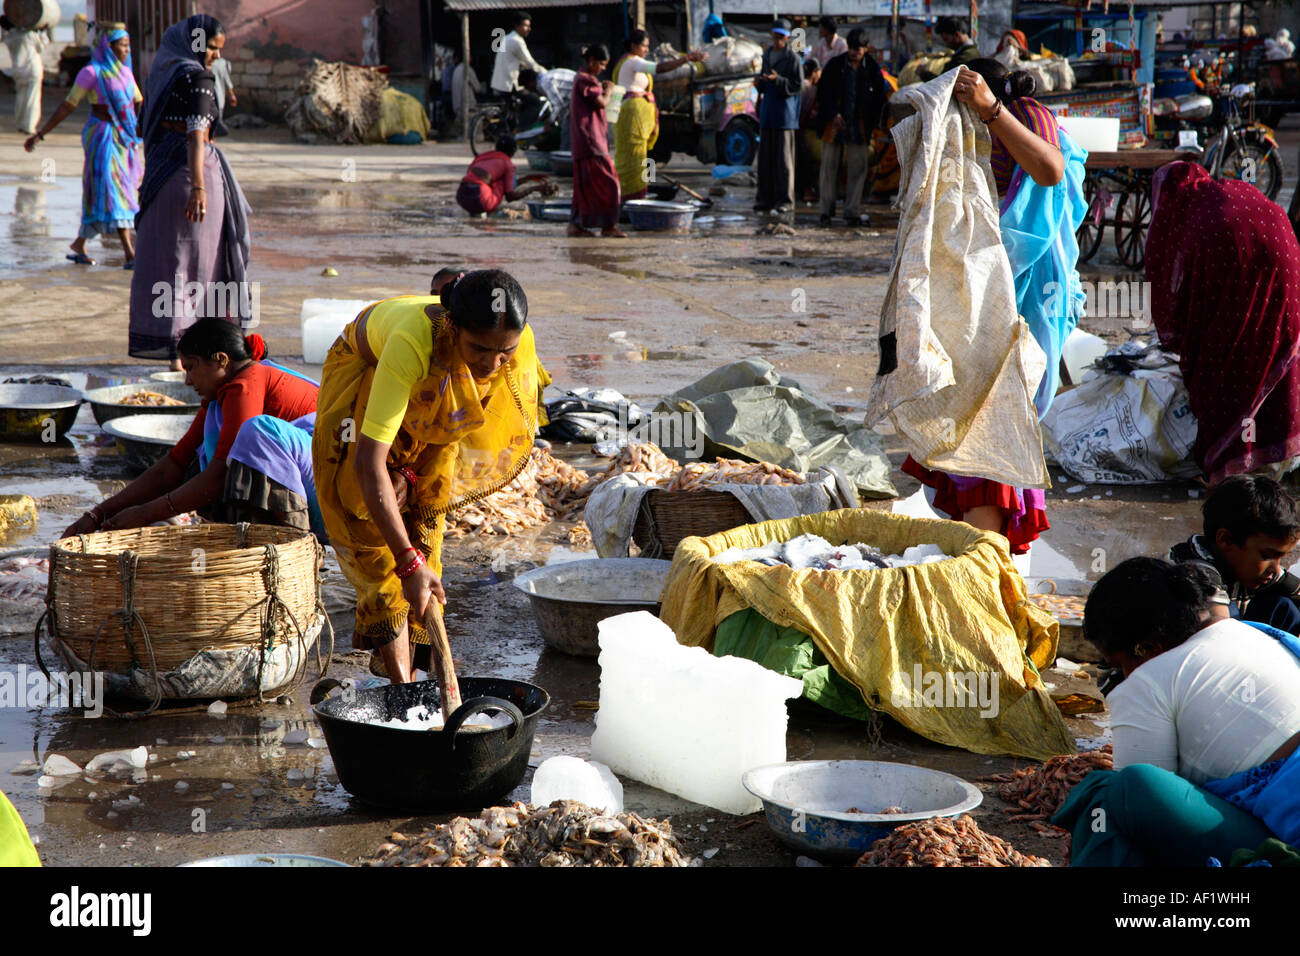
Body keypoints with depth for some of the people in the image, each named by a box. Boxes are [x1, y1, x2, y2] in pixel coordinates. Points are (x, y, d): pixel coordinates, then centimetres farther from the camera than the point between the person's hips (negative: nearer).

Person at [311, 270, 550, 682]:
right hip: (363, 376, -4)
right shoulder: (413, 341, -47)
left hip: (430, 406, 4)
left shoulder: (519, 342, -32)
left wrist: (413, 473, -14)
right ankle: (399, 678, -3)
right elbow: (369, 461, -48)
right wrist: (409, 563, -52)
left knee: (424, 525, 3)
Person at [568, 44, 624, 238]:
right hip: (590, 140, -10)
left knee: (585, 184, 10)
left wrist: (602, 89, 12)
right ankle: (608, 225, -7)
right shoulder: (585, 80, -13)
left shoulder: (582, 78, 19)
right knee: (607, 180, -9)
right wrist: (608, 91, 0)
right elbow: (601, 103, -18)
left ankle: (576, 225, 10)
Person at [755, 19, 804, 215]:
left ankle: (785, 199, -2)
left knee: (784, 156, -5)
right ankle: (765, 199, 10)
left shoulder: (793, 59, -6)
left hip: (784, 111, -6)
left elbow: (798, 86, -10)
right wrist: (760, 82, 0)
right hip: (768, 110, 7)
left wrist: (777, 80, -21)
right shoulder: (767, 56, 15)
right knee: (765, 156, 6)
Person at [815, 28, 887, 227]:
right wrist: (833, 115, -9)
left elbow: (879, 99, 9)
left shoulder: (873, 69, 2)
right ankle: (826, 211, 10)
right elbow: (823, 93, 4)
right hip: (833, 126, 0)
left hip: (859, 128, 0)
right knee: (830, 167, 3)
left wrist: (871, 126, 0)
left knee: (857, 170, -1)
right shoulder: (835, 65, 1)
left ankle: (852, 213, 4)